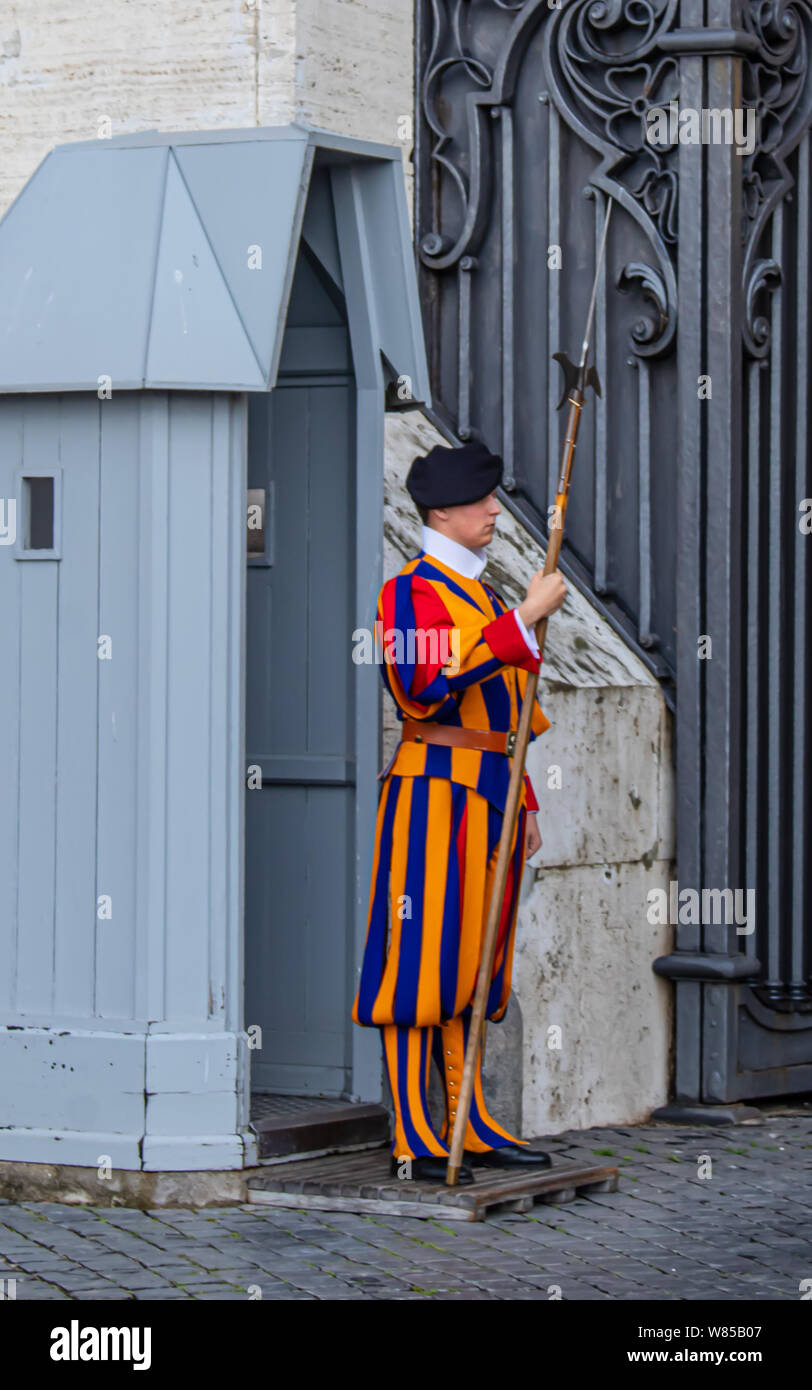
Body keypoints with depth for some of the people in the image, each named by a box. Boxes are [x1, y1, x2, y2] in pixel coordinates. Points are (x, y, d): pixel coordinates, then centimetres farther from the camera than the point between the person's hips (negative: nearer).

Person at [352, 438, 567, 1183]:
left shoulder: (484, 594, 20)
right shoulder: (413, 590, -8)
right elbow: (434, 685, -24)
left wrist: (523, 800, 21)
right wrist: (525, 620, -21)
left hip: (489, 792, 9)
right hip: (435, 792, -9)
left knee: (470, 962, 11)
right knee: (423, 958, -8)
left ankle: (471, 1126, 16)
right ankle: (416, 1141, -8)